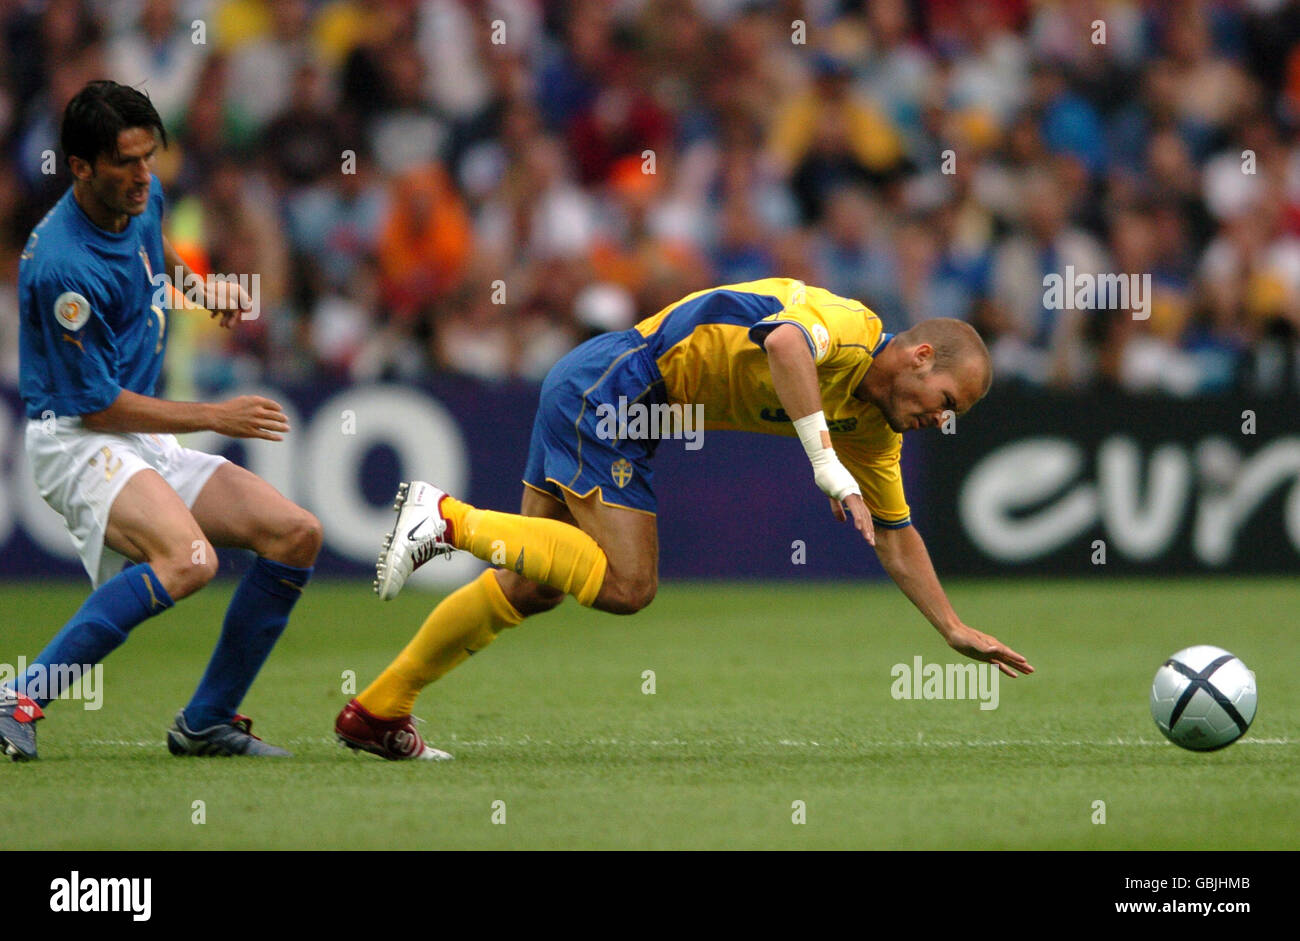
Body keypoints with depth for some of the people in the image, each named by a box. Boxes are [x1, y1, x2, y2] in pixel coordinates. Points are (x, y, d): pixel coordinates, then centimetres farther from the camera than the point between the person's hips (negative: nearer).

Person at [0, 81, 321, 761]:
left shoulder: (141, 197, 4)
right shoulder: (63, 265, -23)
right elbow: (98, 406, -18)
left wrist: (199, 282, 12)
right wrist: (215, 417, -13)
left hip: (150, 446, 9)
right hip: (76, 442, -9)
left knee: (296, 533, -2)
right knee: (188, 559, -35)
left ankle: (206, 722, 6)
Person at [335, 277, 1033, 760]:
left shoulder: (872, 427, 12)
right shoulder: (848, 326, -17)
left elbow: (896, 538, 21)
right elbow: (784, 341, -41)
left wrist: (956, 631, 17)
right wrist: (829, 467, -39)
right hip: (607, 385, -9)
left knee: (529, 589, 10)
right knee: (626, 584, -15)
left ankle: (375, 712, 15)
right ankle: (448, 517, -11)